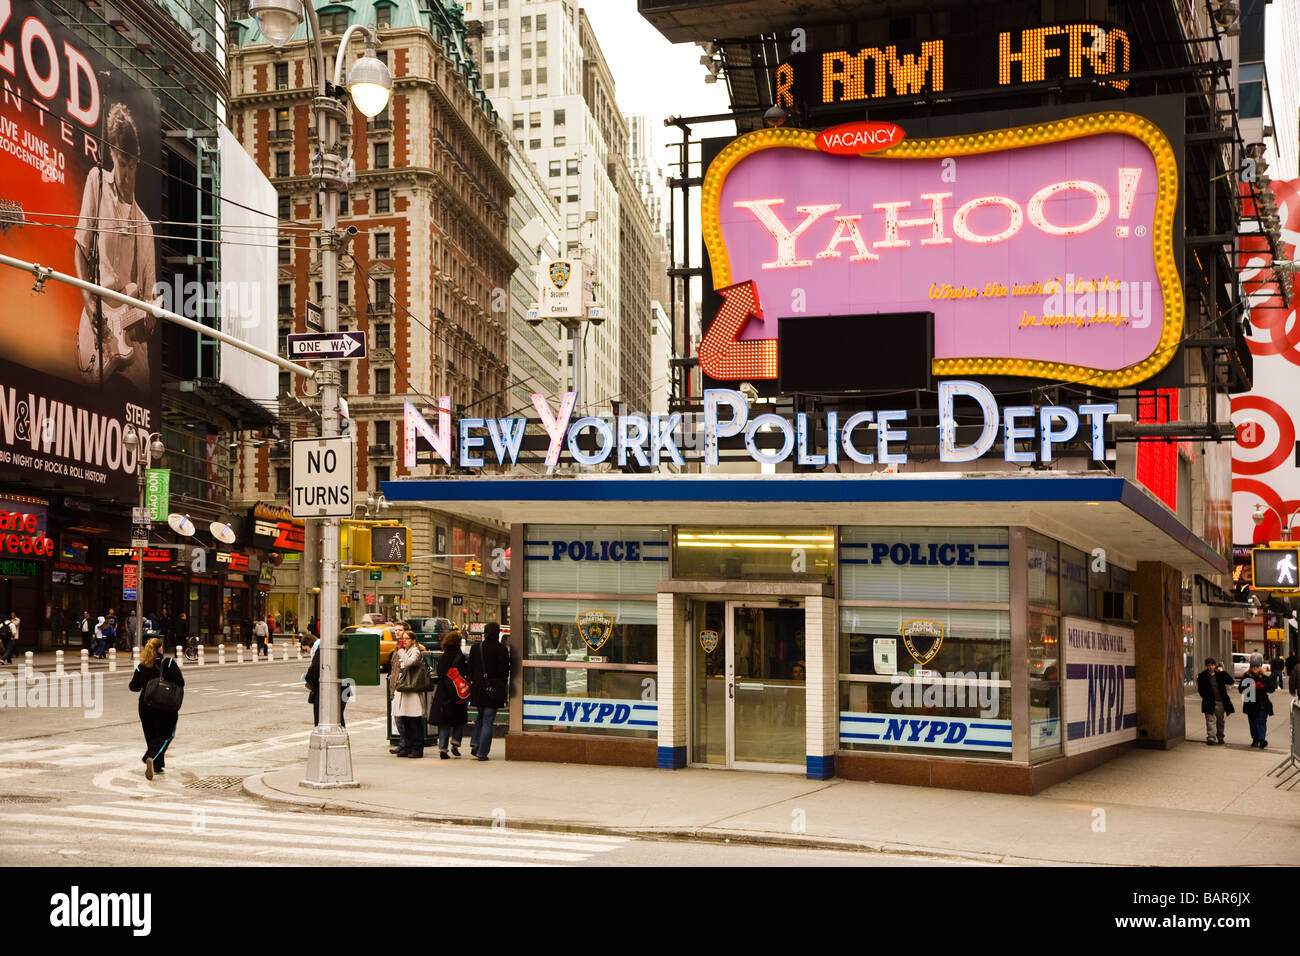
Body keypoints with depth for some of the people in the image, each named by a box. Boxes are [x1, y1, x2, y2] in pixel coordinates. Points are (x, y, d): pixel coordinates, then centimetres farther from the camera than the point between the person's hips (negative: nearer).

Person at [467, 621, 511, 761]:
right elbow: (504, 670, -9)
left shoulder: (475, 648, 4)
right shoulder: (501, 649, -9)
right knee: (488, 721, 1)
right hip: (493, 690, -4)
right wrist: (503, 688, 0)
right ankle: (482, 753, 0)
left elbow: (470, 669, 8)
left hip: (478, 688, 4)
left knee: (481, 717, 23)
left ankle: (474, 744, 9)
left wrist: (473, 684, 16)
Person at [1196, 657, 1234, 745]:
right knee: (1210, 720, -10)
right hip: (1209, 703, -3)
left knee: (1220, 720, 12)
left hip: (1220, 702, 3)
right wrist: (1206, 698, -11)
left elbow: (1231, 681, -1)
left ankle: (1220, 738, 24)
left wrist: (1222, 672, -9)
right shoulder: (1202, 676, 0)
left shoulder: (1219, 674, 7)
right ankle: (1211, 738, -14)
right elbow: (1200, 689, 1)